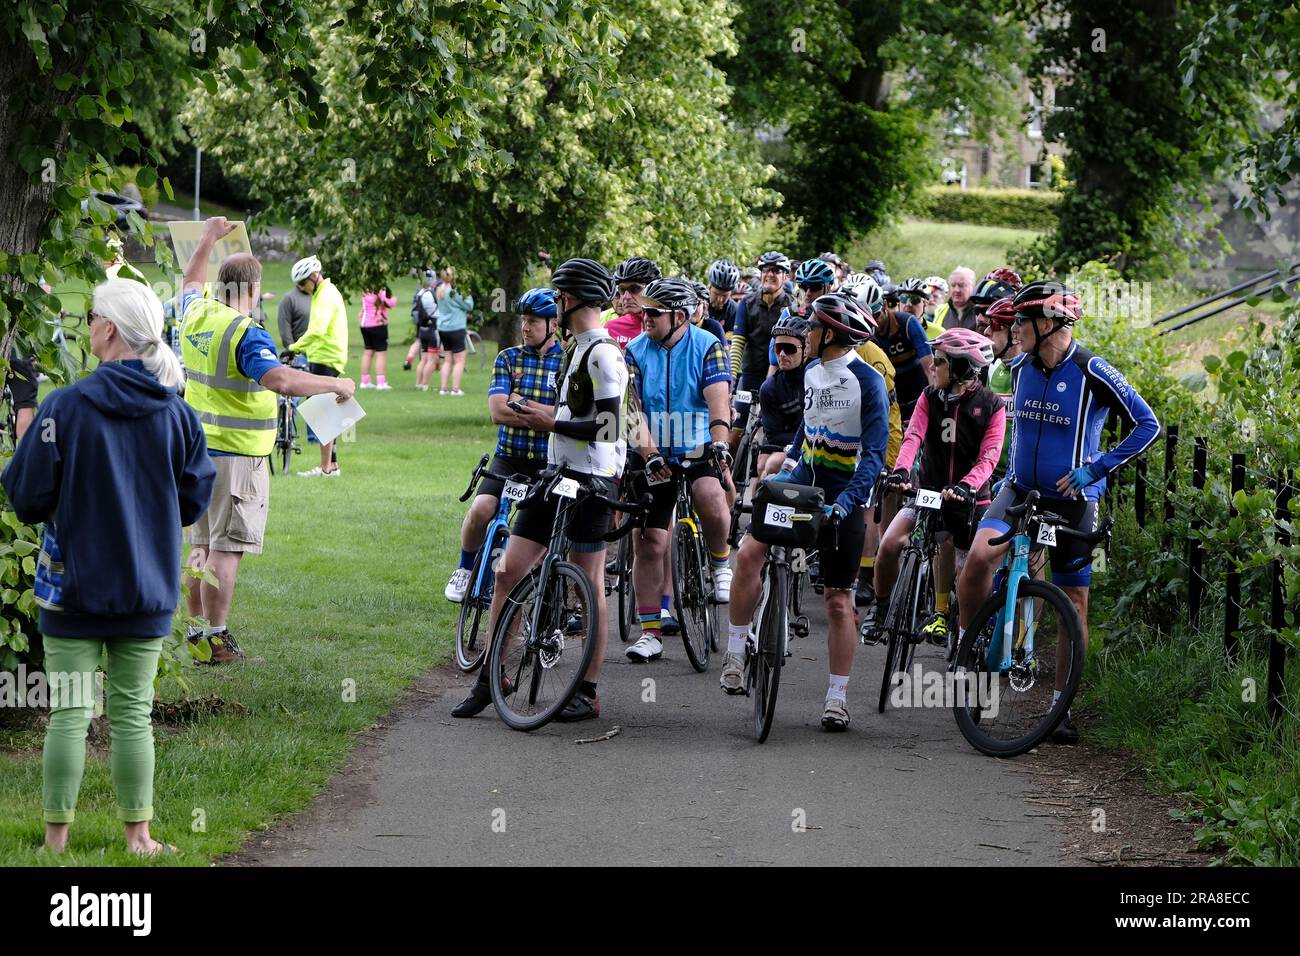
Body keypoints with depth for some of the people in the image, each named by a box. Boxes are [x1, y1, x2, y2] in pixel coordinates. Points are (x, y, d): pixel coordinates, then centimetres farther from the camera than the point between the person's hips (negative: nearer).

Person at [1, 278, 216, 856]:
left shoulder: (64, 407, -15)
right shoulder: (176, 412, -4)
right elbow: (195, 498, 6)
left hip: (75, 587, -3)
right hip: (148, 592, 3)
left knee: (68, 713, 4)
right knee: (133, 713, 10)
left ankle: (56, 837, 8)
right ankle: (138, 835, 13)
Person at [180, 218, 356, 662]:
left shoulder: (196, 316, 5)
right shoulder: (246, 333, -18)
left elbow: (190, 284, 30)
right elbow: (279, 379, -33)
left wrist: (208, 238, 41)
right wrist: (335, 384, -23)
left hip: (197, 451, 8)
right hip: (236, 455, -8)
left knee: (201, 545, 16)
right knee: (226, 550, -4)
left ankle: (196, 628, 22)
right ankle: (215, 638, -3)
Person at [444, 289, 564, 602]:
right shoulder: (508, 358, 5)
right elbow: (498, 411, -8)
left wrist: (521, 404, -9)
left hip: (550, 463, -1)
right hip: (509, 458, 1)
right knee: (480, 511, -21)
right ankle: (465, 569, 5)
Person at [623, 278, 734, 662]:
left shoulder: (707, 347, -7)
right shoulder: (636, 351, -2)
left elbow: (718, 399, -20)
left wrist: (719, 443, -38)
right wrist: (647, 449, -27)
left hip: (699, 451, -3)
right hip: (655, 456, 3)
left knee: (710, 499, -34)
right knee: (648, 543, 0)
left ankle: (720, 562, -4)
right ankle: (650, 632, 8)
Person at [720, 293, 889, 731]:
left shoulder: (868, 382, -16)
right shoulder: (812, 372, 6)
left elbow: (874, 453, -21)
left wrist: (847, 500, -31)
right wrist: (788, 462, 21)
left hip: (842, 499, -5)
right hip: (802, 482, 5)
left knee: (839, 601, 1)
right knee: (749, 552, -17)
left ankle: (838, 697, 10)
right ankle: (736, 652, -4)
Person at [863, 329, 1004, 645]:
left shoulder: (991, 406, -8)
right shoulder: (930, 397, 1)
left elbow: (988, 456, -17)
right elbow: (913, 436, -13)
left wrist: (965, 485, -36)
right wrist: (901, 470, -34)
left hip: (969, 500, -2)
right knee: (889, 545, -19)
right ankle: (880, 606, 2)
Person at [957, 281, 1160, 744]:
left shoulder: (1091, 372, -15)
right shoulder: (1021, 368, 3)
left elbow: (1147, 425, -12)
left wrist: (1095, 469, -17)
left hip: (1072, 499, -3)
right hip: (1021, 489, 3)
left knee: (1074, 602, 3)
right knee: (980, 555, -24)